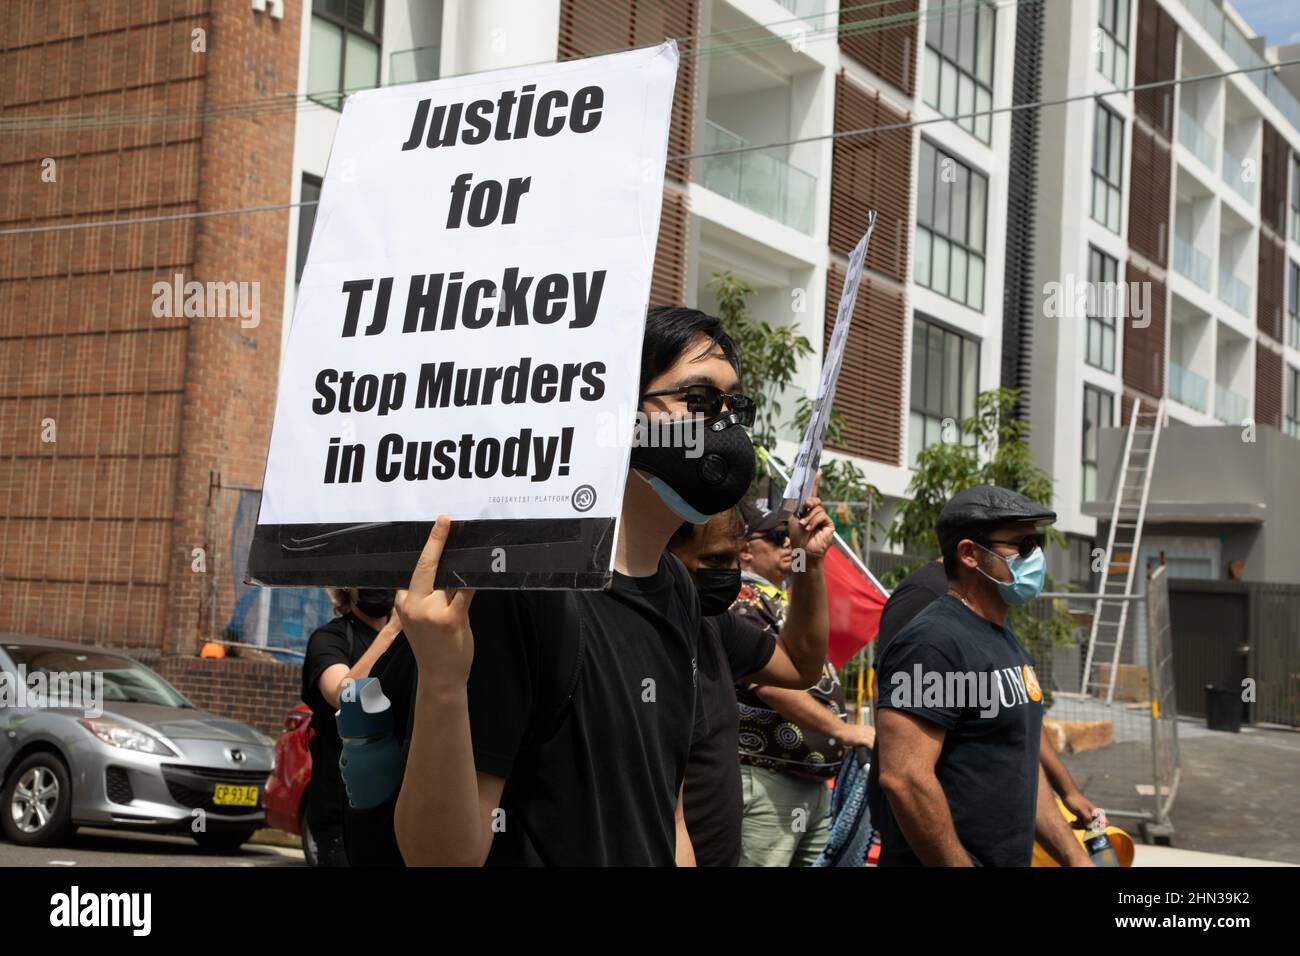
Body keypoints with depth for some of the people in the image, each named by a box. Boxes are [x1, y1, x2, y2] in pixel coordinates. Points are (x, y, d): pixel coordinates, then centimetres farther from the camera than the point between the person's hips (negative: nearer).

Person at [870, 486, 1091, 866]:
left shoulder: (1007, 641, 14)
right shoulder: (935, 641, -17)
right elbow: (904, 778, -25)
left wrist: (1074, 856, 11)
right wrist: (961, 863, -22)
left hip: (1012, 858, 9)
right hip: (942, 860, -9)